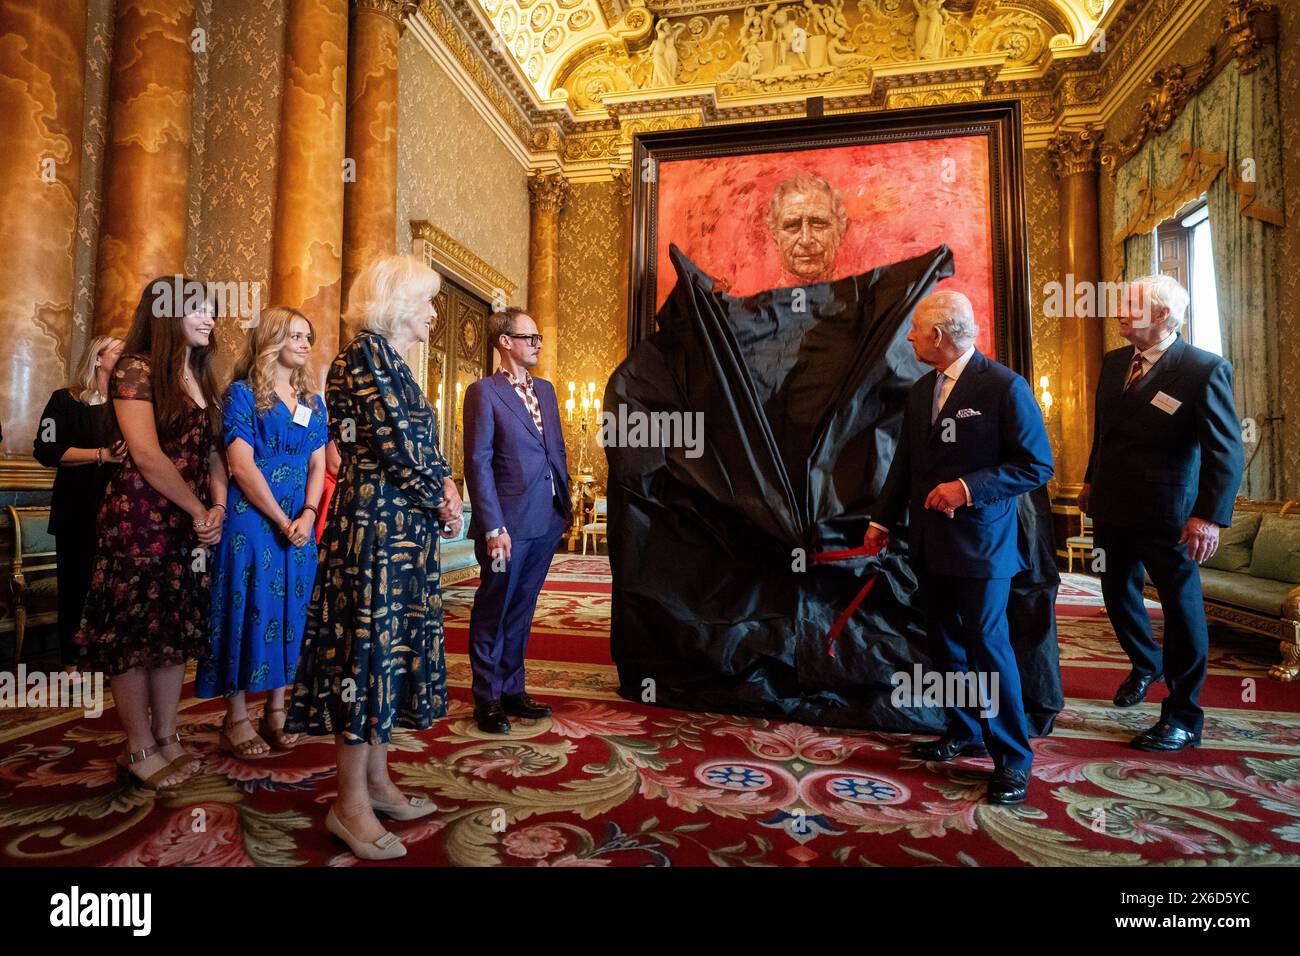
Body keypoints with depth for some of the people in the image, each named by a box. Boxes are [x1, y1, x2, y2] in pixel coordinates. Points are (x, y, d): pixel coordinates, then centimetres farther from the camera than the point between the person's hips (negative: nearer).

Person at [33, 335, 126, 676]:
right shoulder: (65, 400, 0)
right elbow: (47, 451, -9)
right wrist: (102, 455, -18)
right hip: (77, 510, -2)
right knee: (74, 583, 5)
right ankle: (70, 660, 17)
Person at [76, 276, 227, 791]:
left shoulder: (201, 376, 13)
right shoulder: (136, 369, -9)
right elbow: (147, 455, -17)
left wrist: (218, 507, -4)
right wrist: (199, 511, -11)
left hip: (190, 524, 7)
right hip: (140, 522, -7)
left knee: (177, 628, 11)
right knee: (134, 632, 2)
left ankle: (167, 737, 22)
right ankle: (140, 750, 13)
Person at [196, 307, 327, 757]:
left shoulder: (313, 402, 12)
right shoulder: (243, 392, -3)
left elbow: (318, 466, 8)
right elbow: (242, 466, -12)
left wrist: (307, 516, -8)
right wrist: (281, 520, -14)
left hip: (299, 521, 5)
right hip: (251, 519, -5)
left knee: (288, 610, 8)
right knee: (247, 608, 0)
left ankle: (276, 711, 20)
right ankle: (236, 719, 13)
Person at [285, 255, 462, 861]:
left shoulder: (391, 360, 18)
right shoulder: (367, 352, -11)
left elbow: (417, 442, 19)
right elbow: (394, 441, -17)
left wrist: (443, 483, 1)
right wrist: (441, 500, -6)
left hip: (403, 524, 10)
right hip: (374, 521, -10)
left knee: (387, 641, 13)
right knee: (368, 641, -3)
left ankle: (376, 780, 25)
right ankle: (351, 802, 10)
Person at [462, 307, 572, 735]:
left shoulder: (545, 389, 14)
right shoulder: (483, 392, -6)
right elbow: (478, 463, -11)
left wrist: (565, 504, 11)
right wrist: (493, 527, -16)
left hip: (547, 522, 7)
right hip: (509, 523, -6)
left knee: (520, 611, 17)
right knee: (493, 612, 7)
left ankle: (512, 690, 30)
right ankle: (487, 700, 21)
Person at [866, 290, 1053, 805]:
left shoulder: (1004, 386, -12)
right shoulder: (920, 391, 10)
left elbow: (1037, 465, -12)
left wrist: (968, 488, -21)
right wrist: (882, 519, 17)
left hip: (980, 543, -7)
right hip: (929, 544, 7)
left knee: (987, 645, -2)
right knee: (945, 643, 15)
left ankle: (1012, 758, 15)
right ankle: (965, 732, 33)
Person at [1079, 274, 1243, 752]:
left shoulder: (1205, 369, -14)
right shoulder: (1114, 362, 6)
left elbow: (1226, 449, -16)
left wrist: (1211, 516, -22)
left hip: (1166, 515, -6)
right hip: (1112, 507, 6)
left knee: (1181, 606, 5)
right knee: (1118, 594, 18)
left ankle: (1183, 718, 18)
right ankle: (1146, 664, 45)